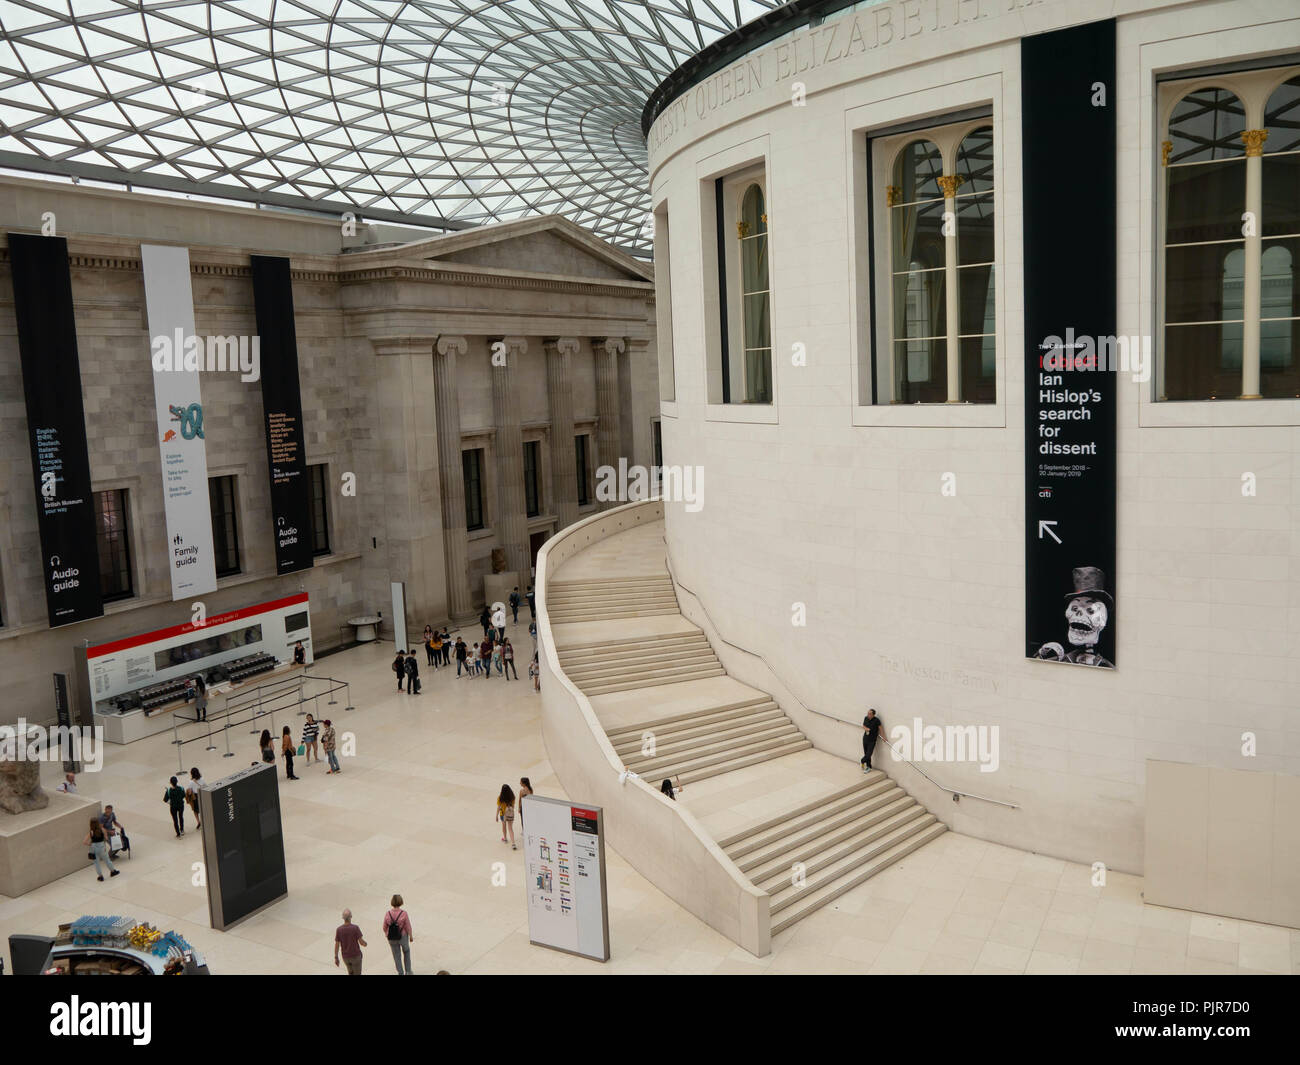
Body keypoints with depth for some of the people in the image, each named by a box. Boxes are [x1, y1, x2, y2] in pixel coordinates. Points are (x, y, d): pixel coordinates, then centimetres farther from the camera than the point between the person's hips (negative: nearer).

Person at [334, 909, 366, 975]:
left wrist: (336, 958, 4)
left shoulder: (338, 929, -15)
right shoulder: (355, 928, -24)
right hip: (355, 956, -3)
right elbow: (361, 942, -19)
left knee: (351, 973, 29)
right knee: (357, 974, 15)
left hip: (345, 956, 3)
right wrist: (365, 944, 6)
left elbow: (336, 945, -8)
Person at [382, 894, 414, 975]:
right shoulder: (404, 914, -24)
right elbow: (408, 927, -16)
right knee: (406, 952, 26)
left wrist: (386, 934, 15)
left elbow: (385, 927, -6)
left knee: (397, 956, 20)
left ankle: (401, 973, 29)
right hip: (403, 937, -1)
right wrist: (411, 936, 1)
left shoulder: (388, 914, -18)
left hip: (391, 938, 1)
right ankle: (408, 972, 33)